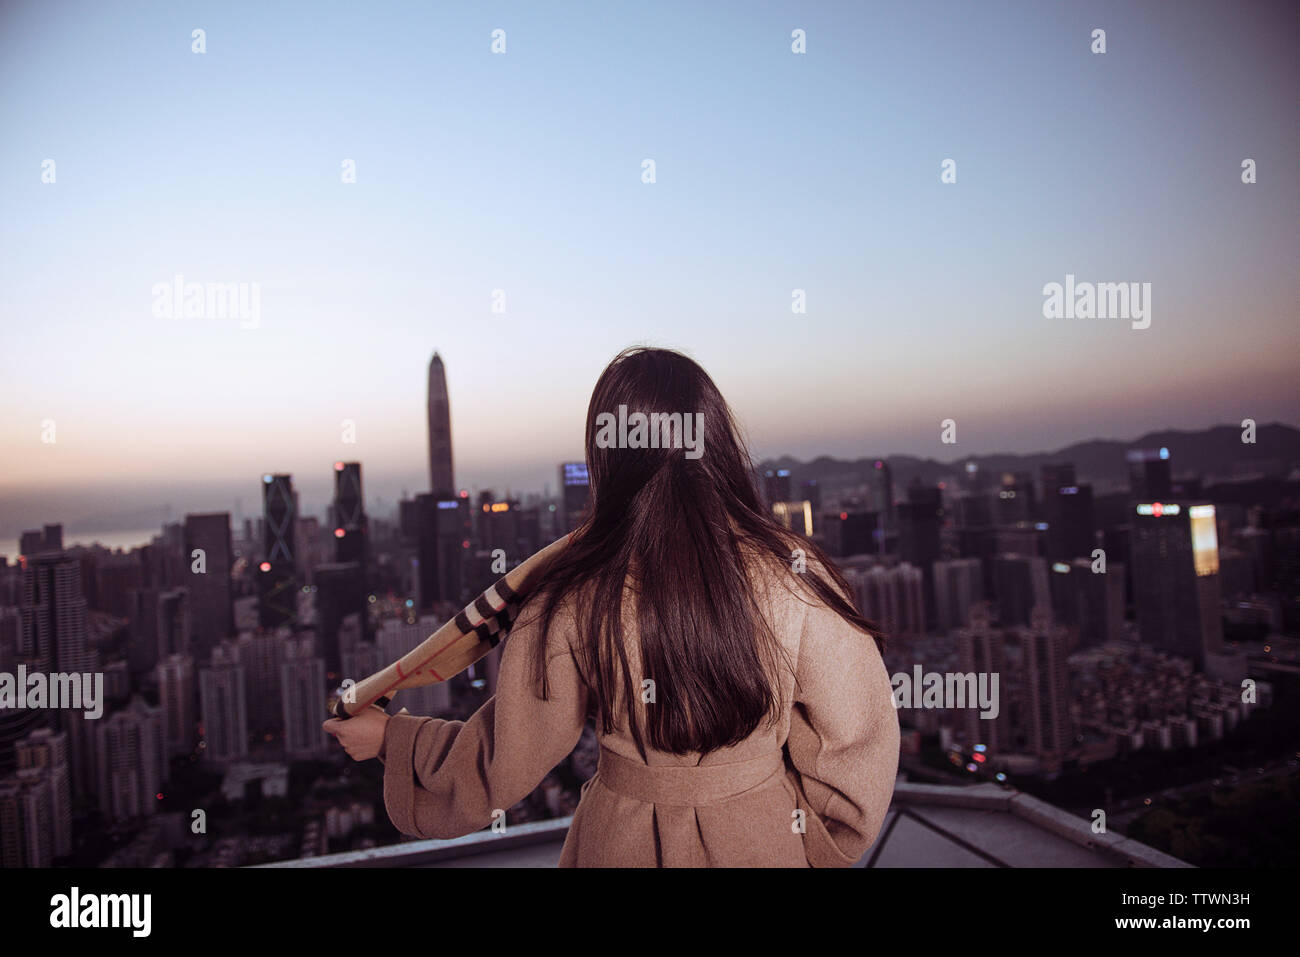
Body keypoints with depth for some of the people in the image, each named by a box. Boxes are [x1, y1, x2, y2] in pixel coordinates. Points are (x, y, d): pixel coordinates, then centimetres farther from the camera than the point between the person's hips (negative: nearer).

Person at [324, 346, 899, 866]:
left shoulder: (577, 599, -22)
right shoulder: (793, 573, -21)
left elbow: (502, 766, -10)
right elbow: (858, 745, -12)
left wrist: (390, 736, 7)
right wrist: (805, 836, 7)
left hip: (626, 843, 0)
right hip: (767, 841, 1)